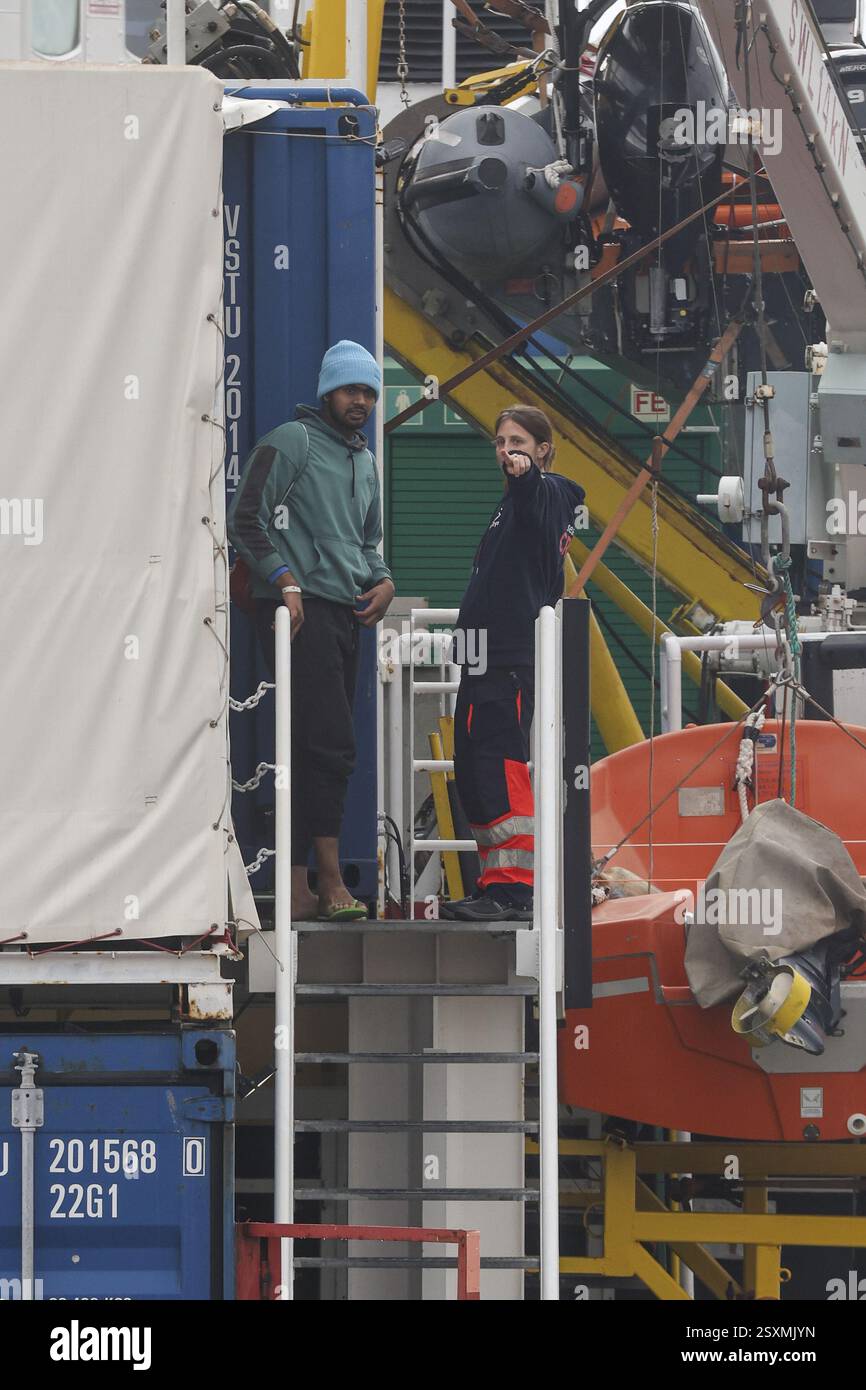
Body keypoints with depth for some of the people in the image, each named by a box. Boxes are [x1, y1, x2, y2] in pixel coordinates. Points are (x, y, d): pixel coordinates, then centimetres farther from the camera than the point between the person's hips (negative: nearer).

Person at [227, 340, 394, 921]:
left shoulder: (366, 462, 23)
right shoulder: (291, 442, -3)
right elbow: (246, 520, -9)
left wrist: (381, 580, 11)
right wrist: (284, 579, -20)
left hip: (346, 613, 8)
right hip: (301, 609, -8)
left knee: (314, 753, 7)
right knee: (330, 744, -17)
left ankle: (299, 888, 8)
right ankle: (331, 883, -19)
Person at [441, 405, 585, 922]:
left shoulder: (548, 492, -4)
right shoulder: (518, 500, 25)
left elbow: (537, 498, -31)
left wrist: (524, 473, -51)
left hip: (514, 656, -11)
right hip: (491, 657, 11)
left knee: (499, 768, -15)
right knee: (473, 773, 11)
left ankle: (514, 890, -17)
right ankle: (497, 886, 16)